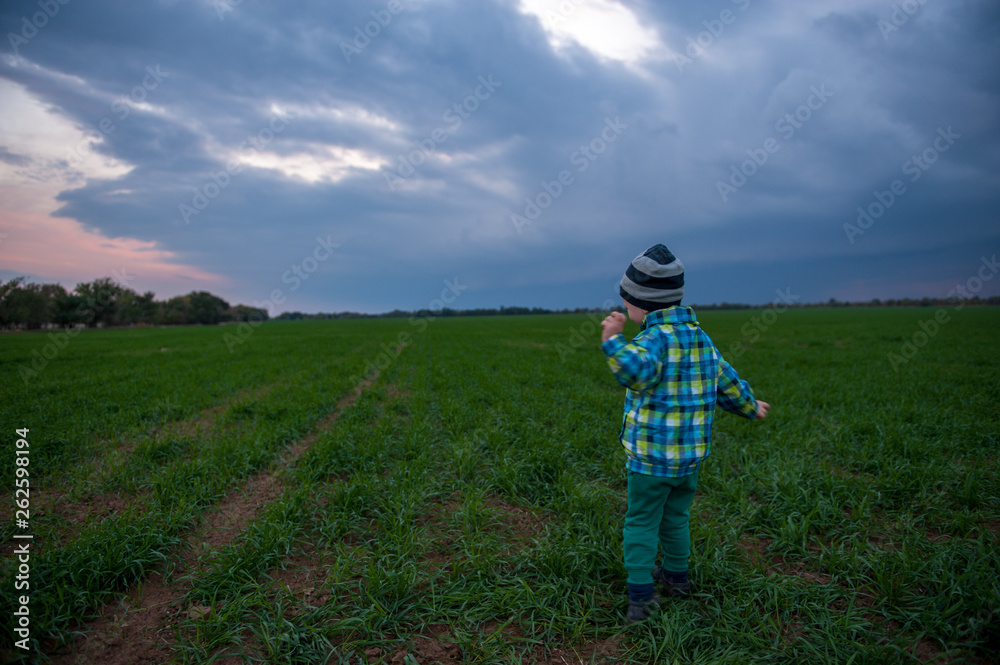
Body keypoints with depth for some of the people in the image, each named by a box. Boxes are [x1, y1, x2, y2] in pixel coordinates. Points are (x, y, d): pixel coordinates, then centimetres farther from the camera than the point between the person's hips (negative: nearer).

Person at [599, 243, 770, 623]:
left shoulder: (657, 337, -19)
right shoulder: (700, 338, 6)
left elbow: (636, 371, -41)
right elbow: (725, 381, 18)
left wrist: (613, 341, -41)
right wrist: (750, 407, 34)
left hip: (651, 456, -7)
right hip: (691, 454, 7)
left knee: (641, 523, 7)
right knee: (676, 517, 24)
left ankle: (641, 594, 9)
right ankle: (676, 577, 39)